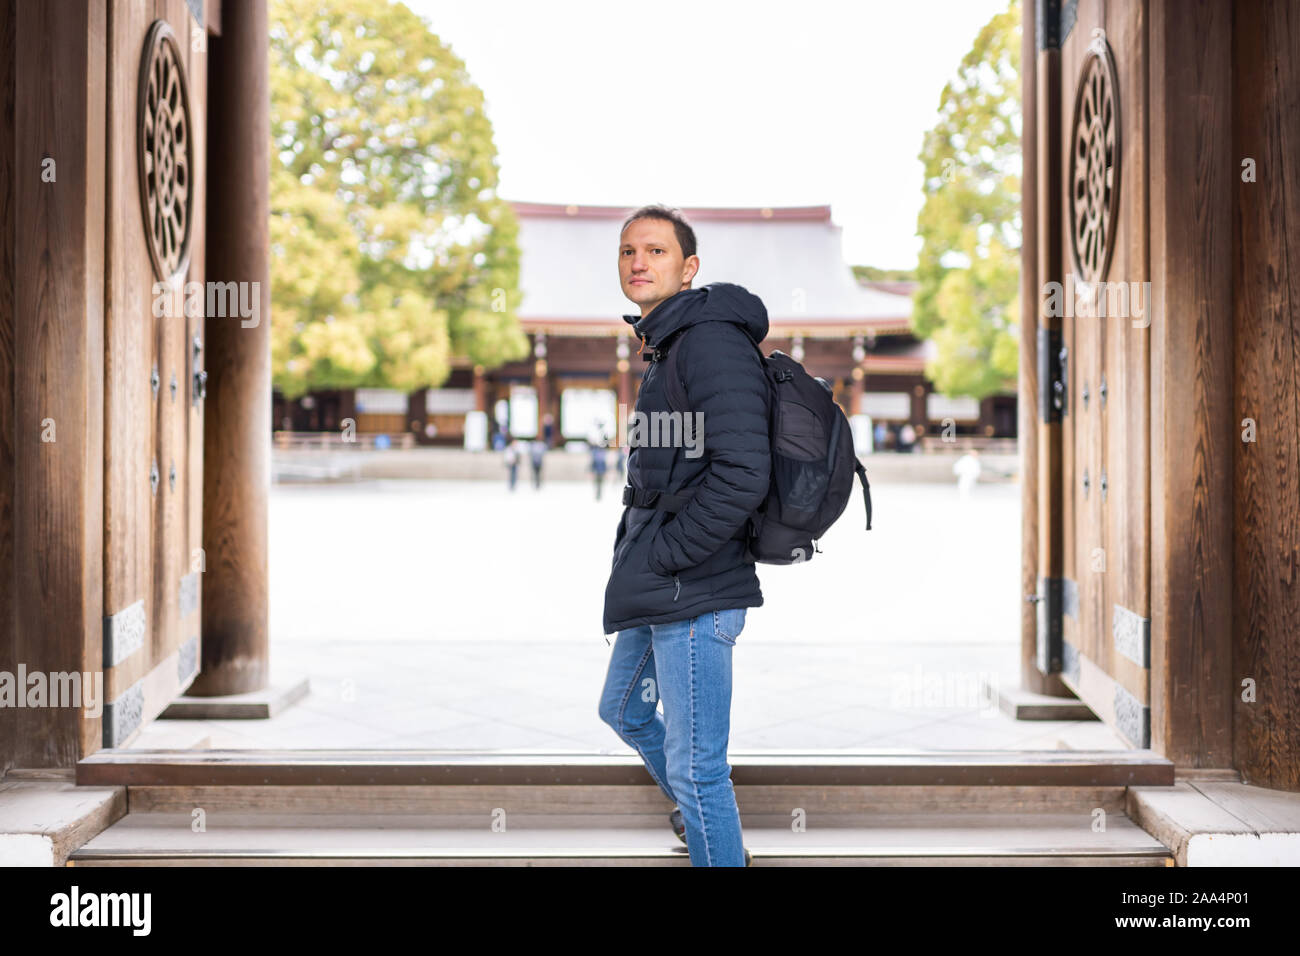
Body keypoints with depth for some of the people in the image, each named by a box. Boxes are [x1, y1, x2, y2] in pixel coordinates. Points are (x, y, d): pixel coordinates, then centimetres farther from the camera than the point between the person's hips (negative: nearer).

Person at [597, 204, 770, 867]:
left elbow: (742, 475, -26)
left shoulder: (712, 341, -17)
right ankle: (696, 813, 51)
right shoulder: (663, 348, 16)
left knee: (695, 767, -5)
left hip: (693, 592, -11)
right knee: (623, 711, 29)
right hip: (655, 590, 11)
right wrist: (634, 553, 14)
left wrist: (663, 557, -19)